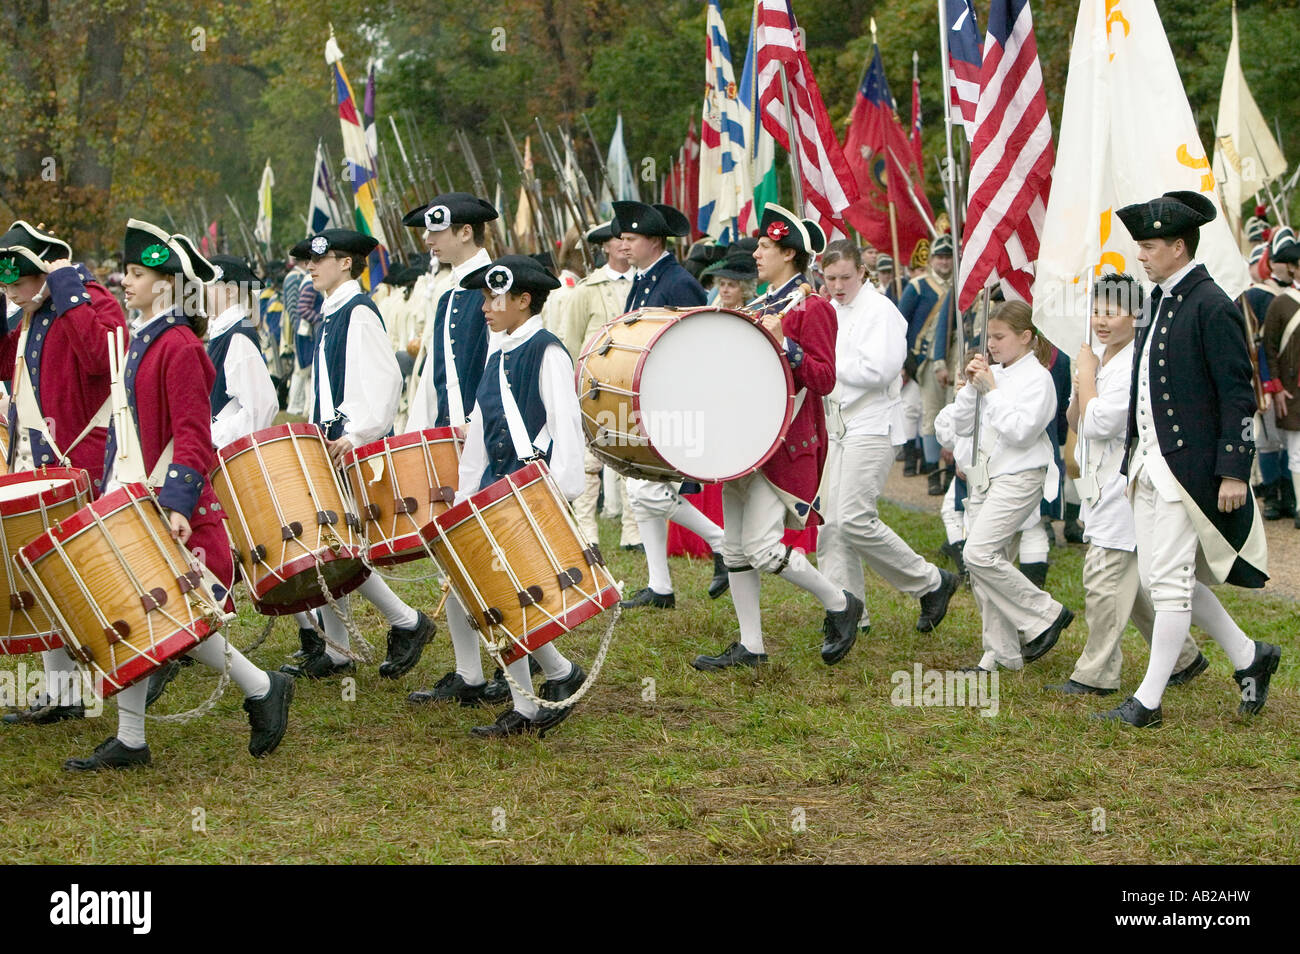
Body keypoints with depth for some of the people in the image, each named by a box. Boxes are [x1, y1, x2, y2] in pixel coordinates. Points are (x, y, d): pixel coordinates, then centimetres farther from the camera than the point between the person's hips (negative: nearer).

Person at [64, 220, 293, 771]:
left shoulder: (179, 347, -13)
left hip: (170, 511, -9)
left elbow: (193, 437, -18)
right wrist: (112, 494, 18)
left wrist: (178, 505, -26)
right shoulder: (141, 342, 14)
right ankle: (129, 742, 12)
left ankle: (263, 689, 10)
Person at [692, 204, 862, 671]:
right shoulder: (760, 306, 16)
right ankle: (750, 646, 15)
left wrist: (783, 343, -25)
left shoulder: (812, 308, -9)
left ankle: (840, 604, 5)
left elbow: (824, 379, -15)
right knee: (735, 546, 7)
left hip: (785, 444, -9)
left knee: (761, 547, -14)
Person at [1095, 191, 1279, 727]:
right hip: (1152, 463, 10)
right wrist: (1133, 459, 19)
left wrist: (1234, 472, -18)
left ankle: (1148, 702, 3)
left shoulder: (1212, 307, -14)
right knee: (1158, 580, 13)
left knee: (1171, 582, -4)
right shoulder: (1159, 301, 14)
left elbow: (1239, 395, -15)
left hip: (1189, 468, -10)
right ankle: (1249, 658, 26)